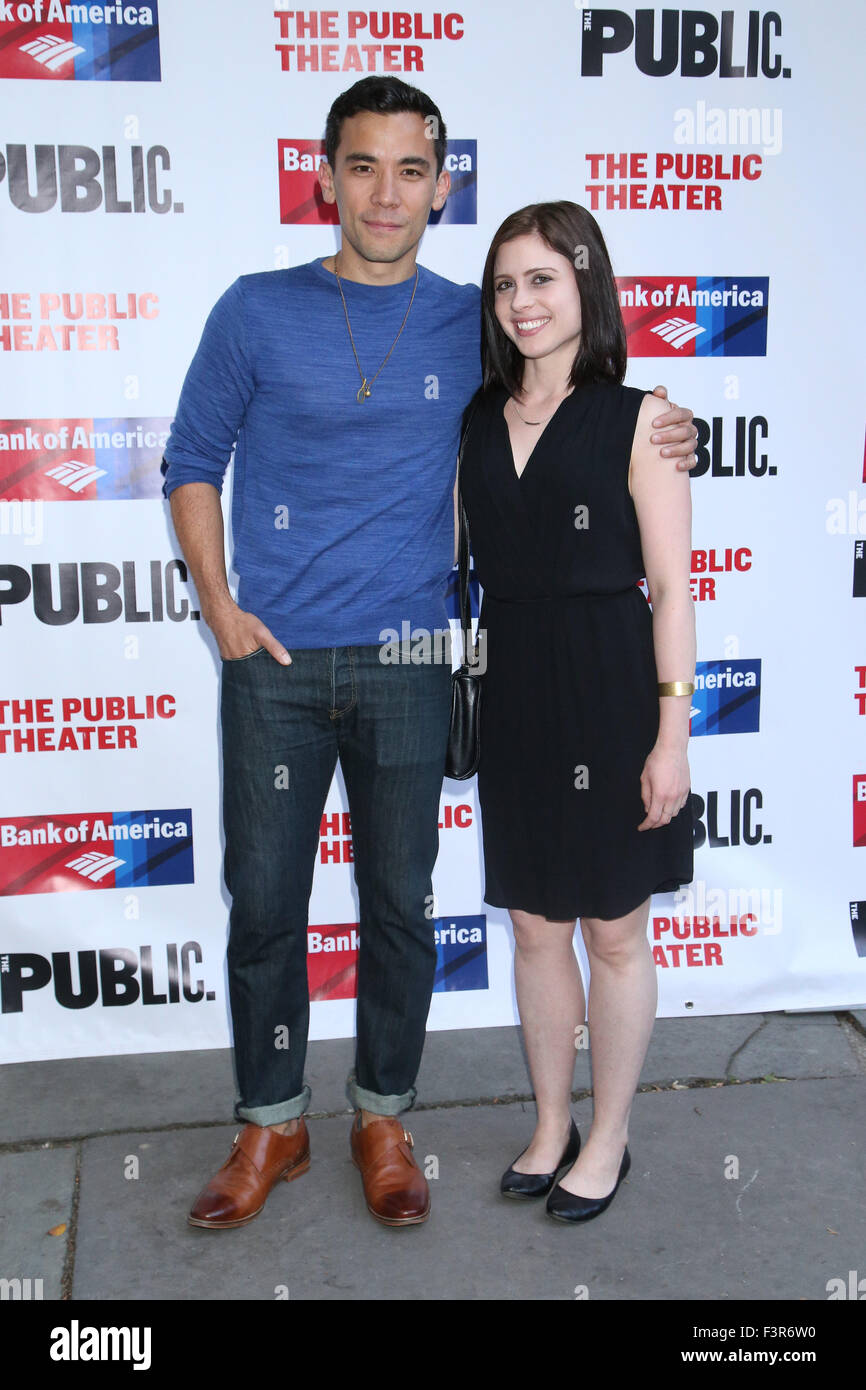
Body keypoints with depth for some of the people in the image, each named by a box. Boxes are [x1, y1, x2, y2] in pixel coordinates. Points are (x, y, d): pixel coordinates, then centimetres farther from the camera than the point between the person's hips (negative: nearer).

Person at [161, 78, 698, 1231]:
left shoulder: (470, 324, 5)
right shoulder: (257, 311, 1)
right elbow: (192, 464, 7)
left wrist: (651, 444, -1)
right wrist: (221, 606, -3)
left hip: (406, 667, 1)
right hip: (274, 662, 0)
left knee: (400, 904, 9)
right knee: (264, 902, 7)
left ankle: (383, 1117, 29)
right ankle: (271, 1125, 27)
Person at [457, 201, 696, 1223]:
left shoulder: (635, 420, -5)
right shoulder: (477, 419, 8)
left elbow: (670, 585, -8)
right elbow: (464, 562, 11)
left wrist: (672, 733, -12)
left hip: (608, 688, -4)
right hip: (509, 690, 5)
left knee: (613, 933, 9)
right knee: (533, 926, 15)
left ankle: (608, 1140, 28)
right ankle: (551, 1126, 34)